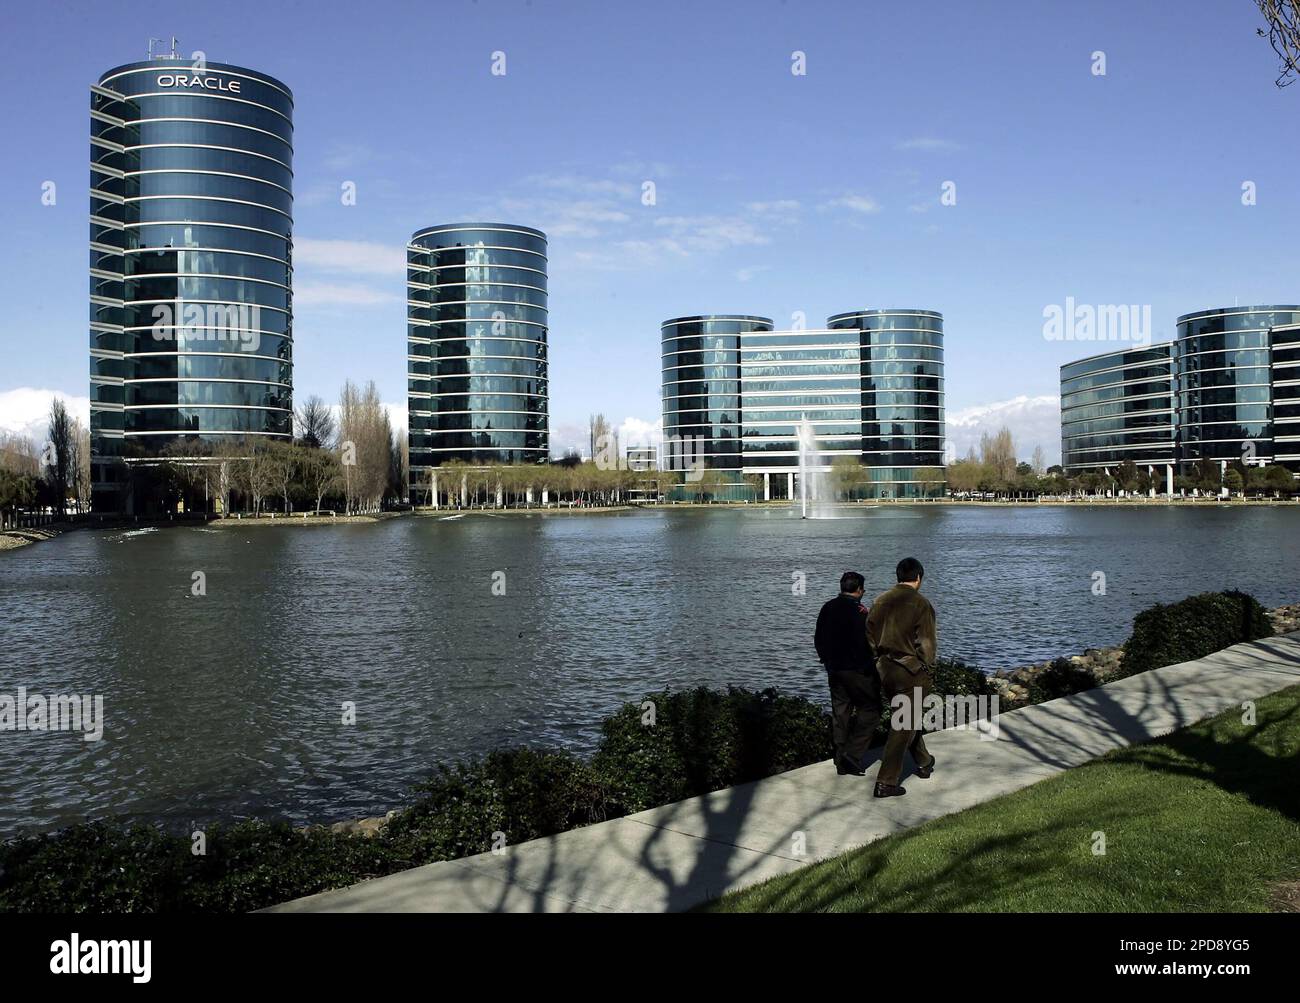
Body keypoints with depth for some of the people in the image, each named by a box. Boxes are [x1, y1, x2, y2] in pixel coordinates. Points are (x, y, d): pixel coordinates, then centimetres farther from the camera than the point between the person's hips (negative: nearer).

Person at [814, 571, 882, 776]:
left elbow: (818, 639, 14)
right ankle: (852, 756, -4)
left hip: (834, 669, 7)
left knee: (840, 713, 12)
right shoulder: (860, 611, -17)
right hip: (858, 671, -7)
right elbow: (869, 642, -19)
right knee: (870, 710, 4)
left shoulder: (827, 609, 6)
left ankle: (841, 763, 16)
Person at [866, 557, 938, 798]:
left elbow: (870, 636, 9)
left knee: (906, 719, 23)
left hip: (885, 669, 6)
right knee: (903, 727, 0)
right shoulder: (920, 604, -13)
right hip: (912, 672, -6)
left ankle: (924, 763, 39)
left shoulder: (880, 600, 5)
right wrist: (928, 671, 0)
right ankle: (885, 783, -3)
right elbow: (927, 643, -13)